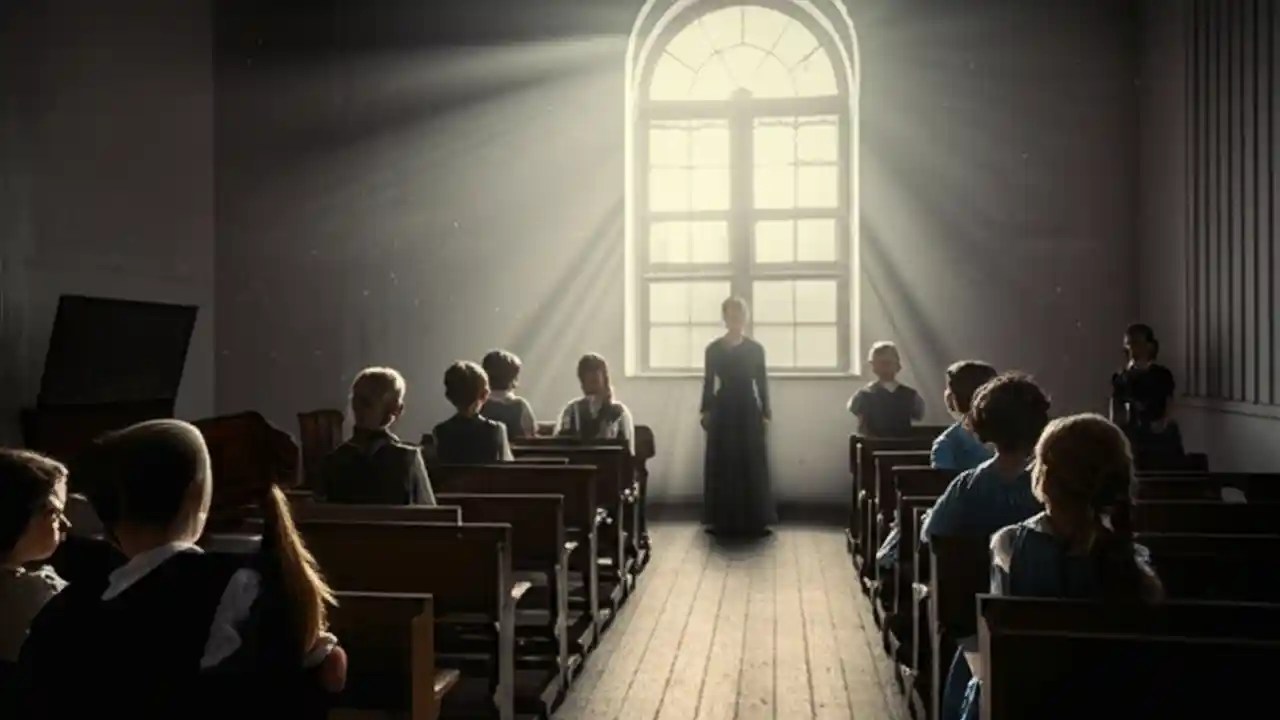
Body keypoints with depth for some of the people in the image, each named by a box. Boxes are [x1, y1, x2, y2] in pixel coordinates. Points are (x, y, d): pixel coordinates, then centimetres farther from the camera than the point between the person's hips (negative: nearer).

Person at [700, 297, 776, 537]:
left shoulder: (756, 349, 3)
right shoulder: (713, 349, 3)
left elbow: (762, 383, 5)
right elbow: (708, 382, 5)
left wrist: (765, 414, 1)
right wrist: (706, 411, -2)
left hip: (748, 410, 0)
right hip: (723, 410, 0)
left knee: (752, 464, 0)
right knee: (721, 465, 1)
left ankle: (755, 520, 5)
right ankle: (721, 520, 7)